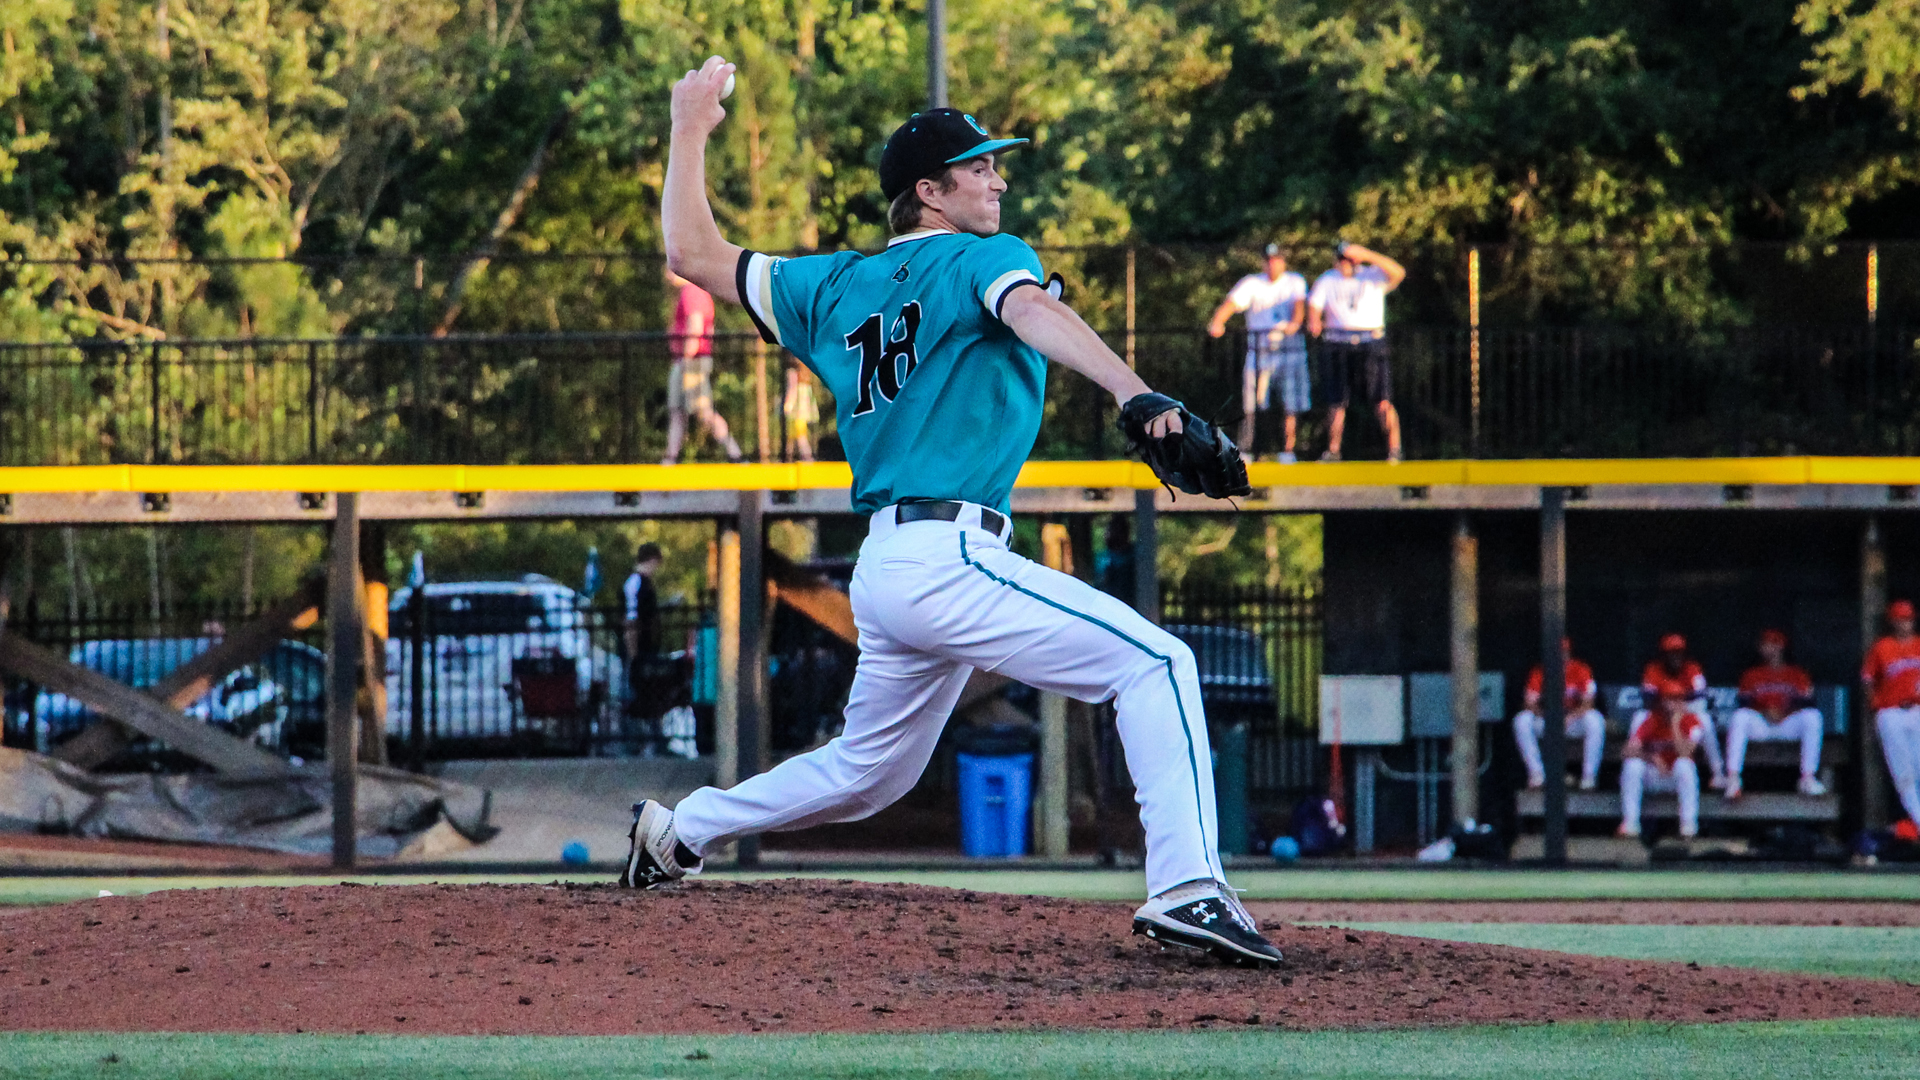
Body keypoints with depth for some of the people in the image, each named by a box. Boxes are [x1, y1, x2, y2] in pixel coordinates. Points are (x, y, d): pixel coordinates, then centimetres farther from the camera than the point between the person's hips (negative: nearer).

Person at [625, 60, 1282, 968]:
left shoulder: (837, 288, 18)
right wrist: (1131, 392, -41)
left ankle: (681, 830, 33)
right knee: (1154, 663, -14)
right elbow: (1032, 312, -24)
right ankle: (1186, 887, -29)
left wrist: (691, 133, 38)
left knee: (868, 773, 27)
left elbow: (696, 256, 25)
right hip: (949, 558, -8)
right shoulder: (982, 259, -1)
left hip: (881, 569, 8)